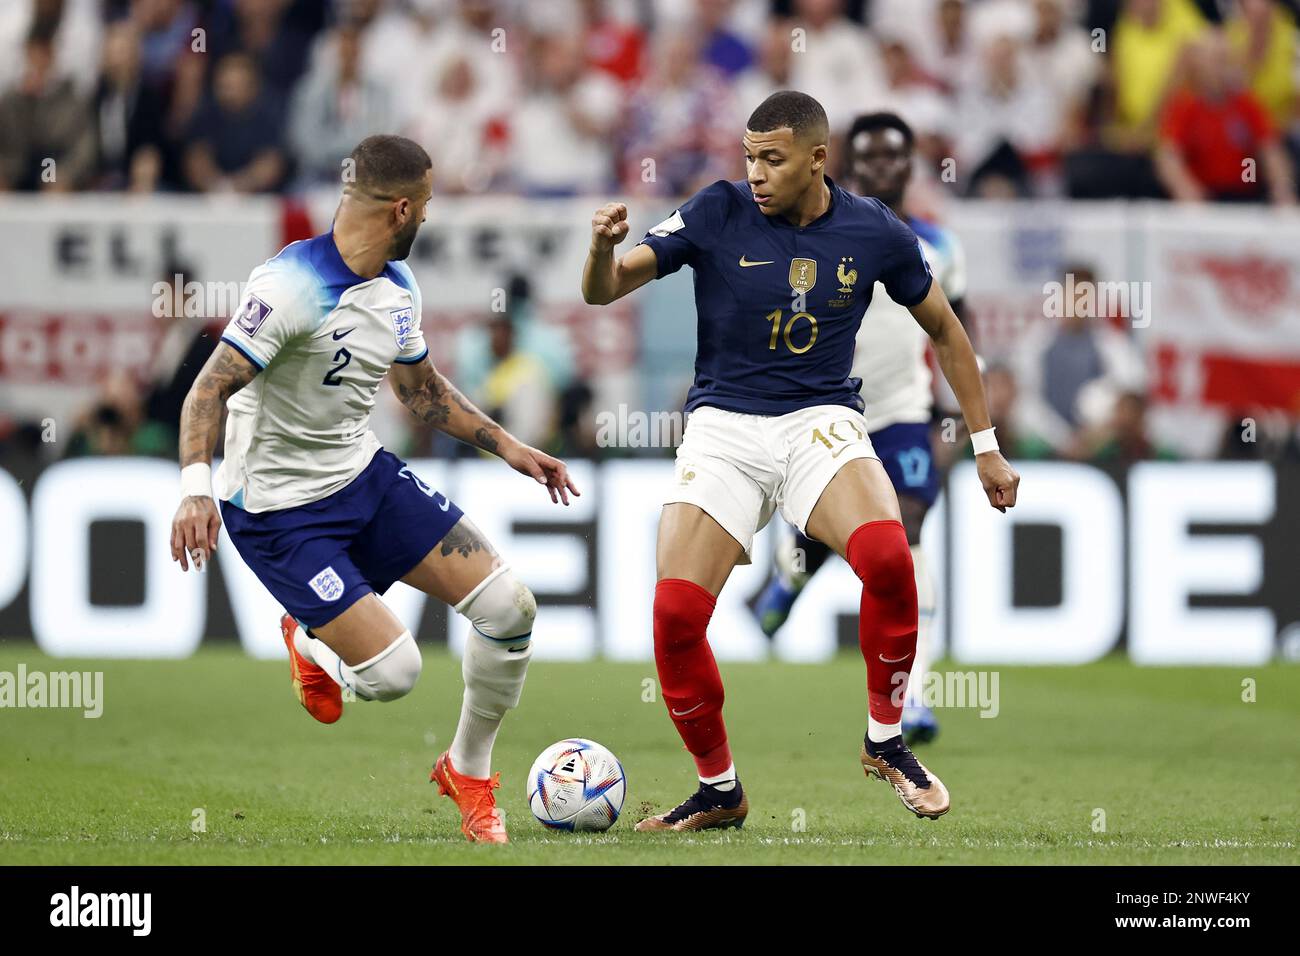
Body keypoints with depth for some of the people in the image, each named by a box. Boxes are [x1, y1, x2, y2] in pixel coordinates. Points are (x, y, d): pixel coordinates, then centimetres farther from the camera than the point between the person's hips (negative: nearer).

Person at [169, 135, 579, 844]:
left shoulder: (398, 288, 3)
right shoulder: (292, 285, -24)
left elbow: (420, 388, 21)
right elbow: (210, 391, -25)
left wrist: (506, 447, 18)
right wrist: (196, 487, -39)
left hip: (366, 476, 8)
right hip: (279, 510, -8)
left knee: (509, 607, -5)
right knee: (395, 671, -18)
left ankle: (467, 772, 19)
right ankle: (312, 643, 20)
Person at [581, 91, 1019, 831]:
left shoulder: (875, 233, -2)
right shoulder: (719, 213, -6)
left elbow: (944, 329, 13)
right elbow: (604, 291, -9)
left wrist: (986, 446, 15)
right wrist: (604, 248, -33)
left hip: (820, 421, 0)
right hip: (722, 428, 0)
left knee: (887, 556, -30)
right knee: (677, 612, -16)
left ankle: (887, 742, -7)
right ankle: (719, 790, 9)